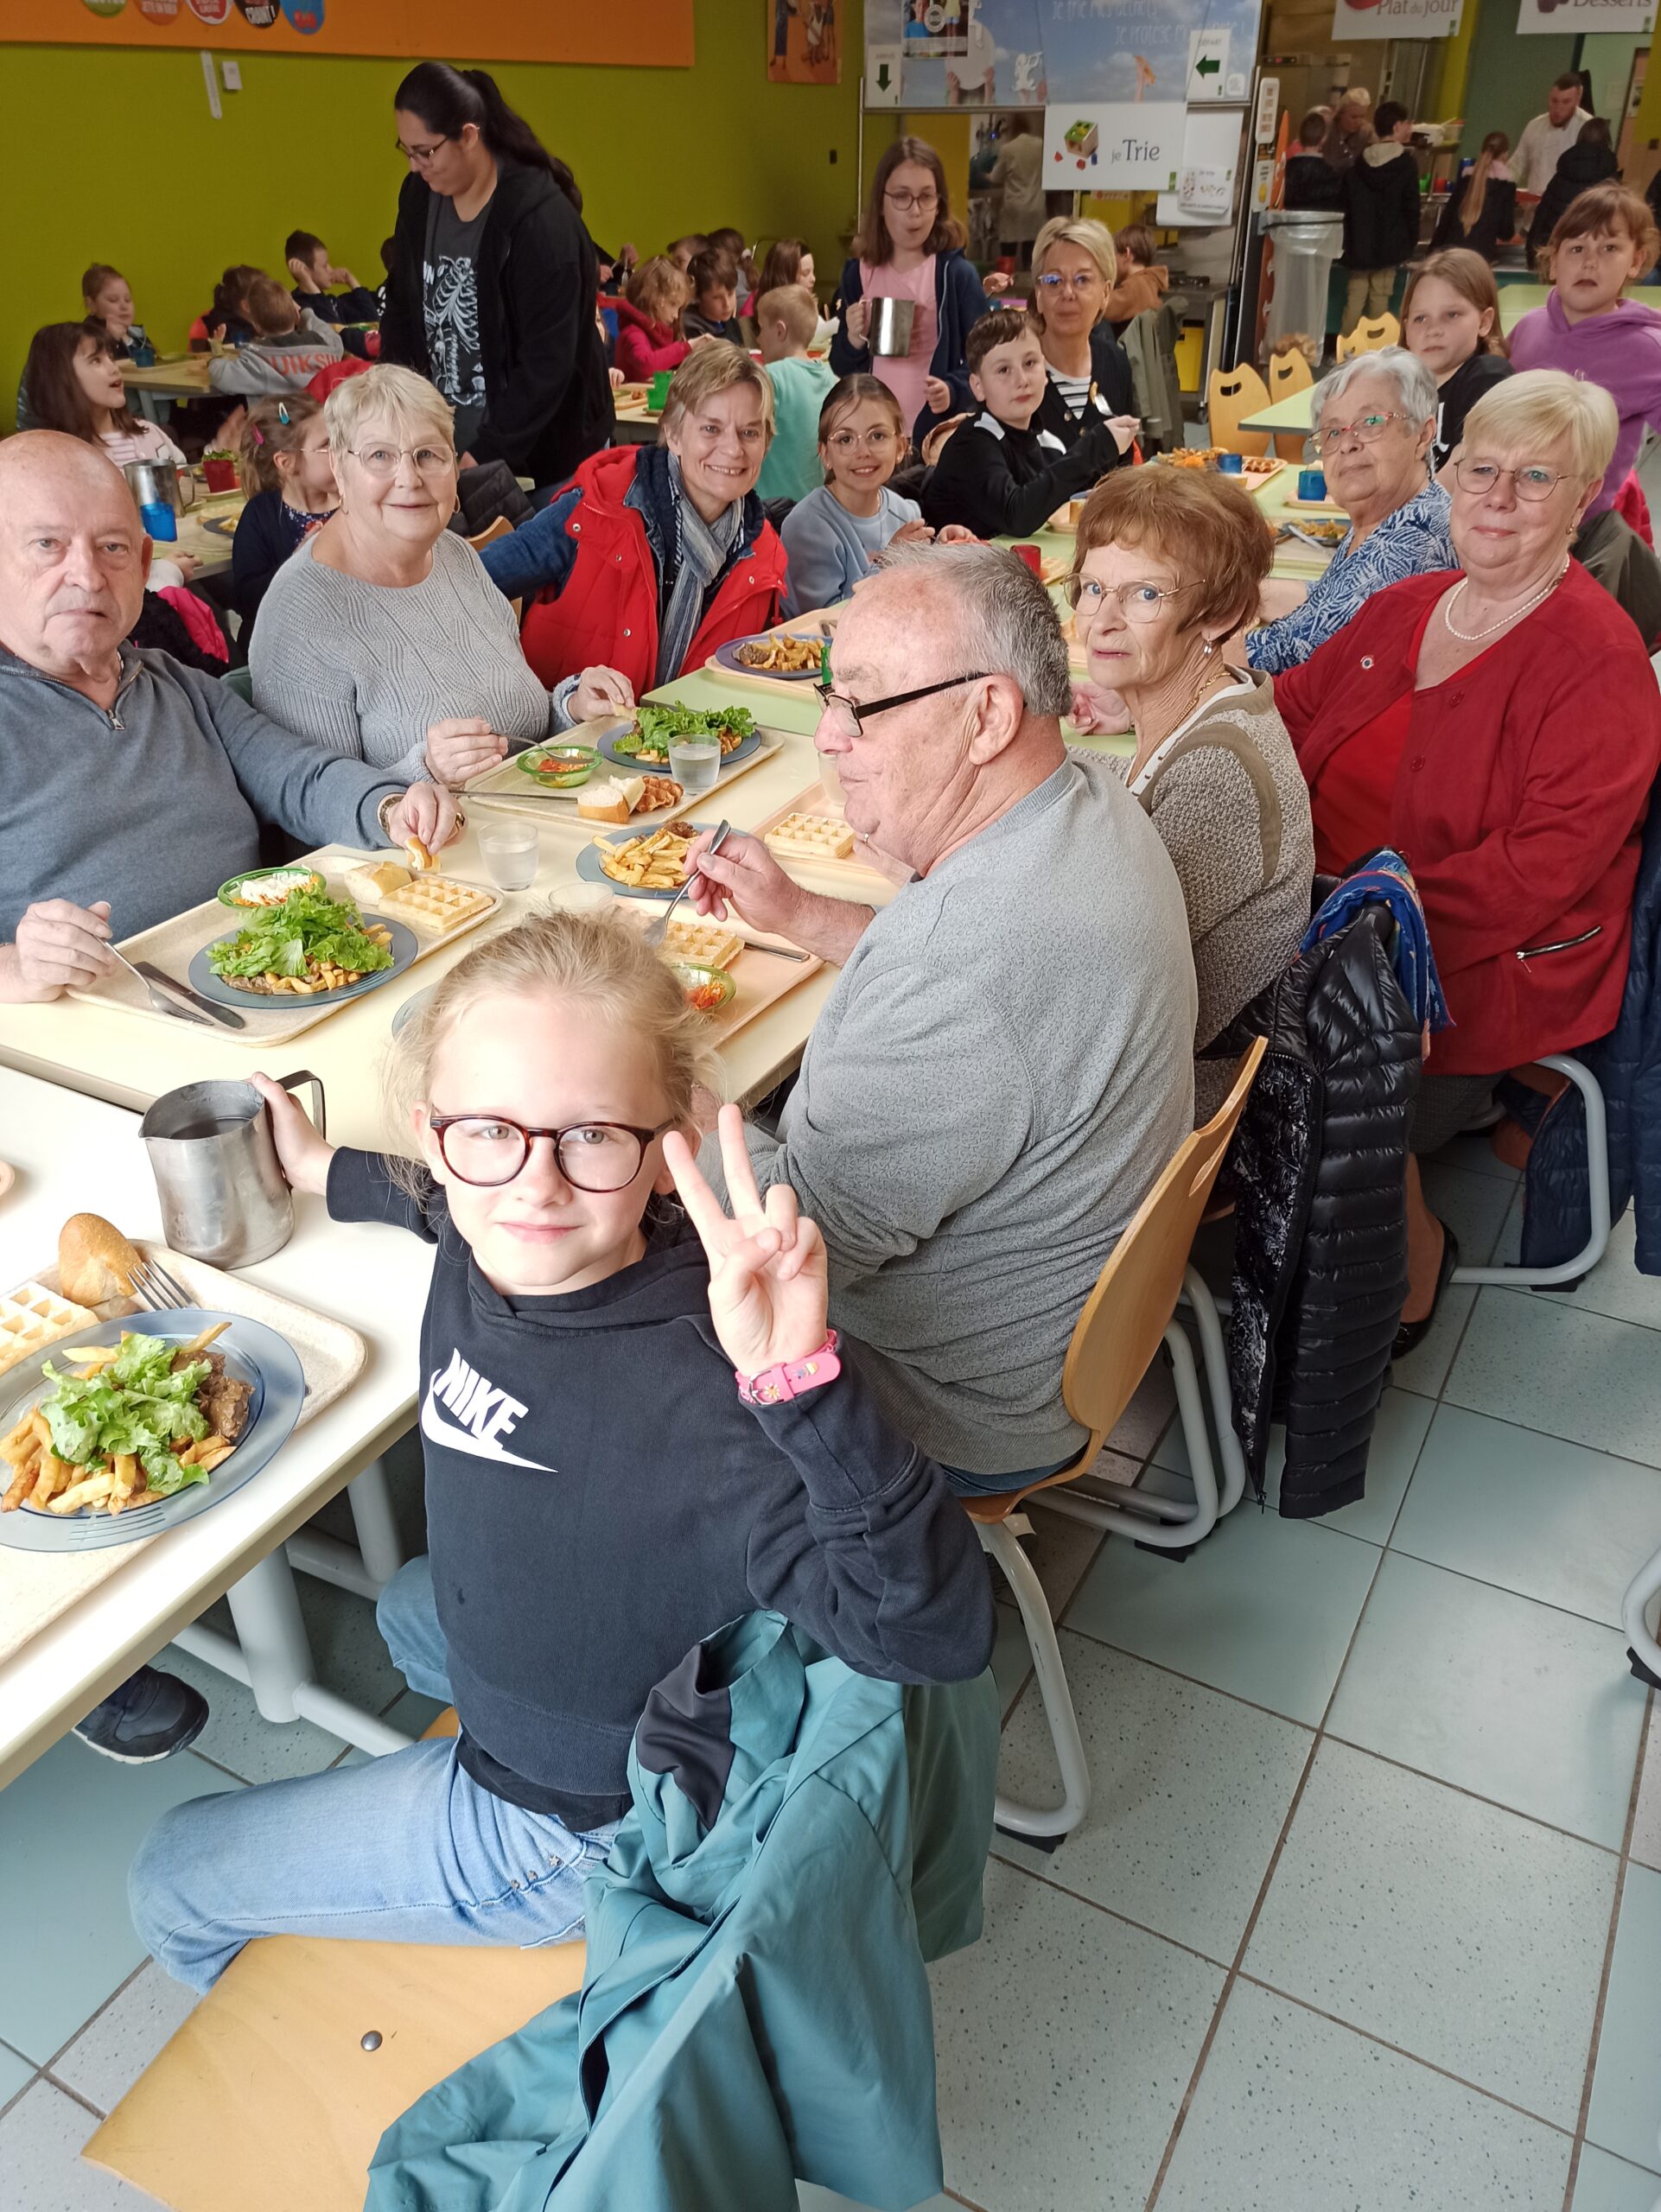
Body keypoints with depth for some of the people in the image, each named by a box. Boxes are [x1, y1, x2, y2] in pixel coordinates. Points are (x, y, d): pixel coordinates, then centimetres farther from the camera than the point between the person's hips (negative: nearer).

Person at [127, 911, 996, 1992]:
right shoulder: (492, 1242, -18)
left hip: (583, 1831, -7)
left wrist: (806, 1379, -62)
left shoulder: (697, 1388, -43)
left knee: (172, 1883, 12)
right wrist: (326, 1169, 20)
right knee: (410, 1610, 40)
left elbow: (938, 1632, -49)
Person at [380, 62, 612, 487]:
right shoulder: (418, 197, 3)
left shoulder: (541, 219, -18)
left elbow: (548, 361, -21)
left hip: (538, 452, -6)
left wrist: (487, 453, -25)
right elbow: (401, 306, 14)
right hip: (442, 433, 6)